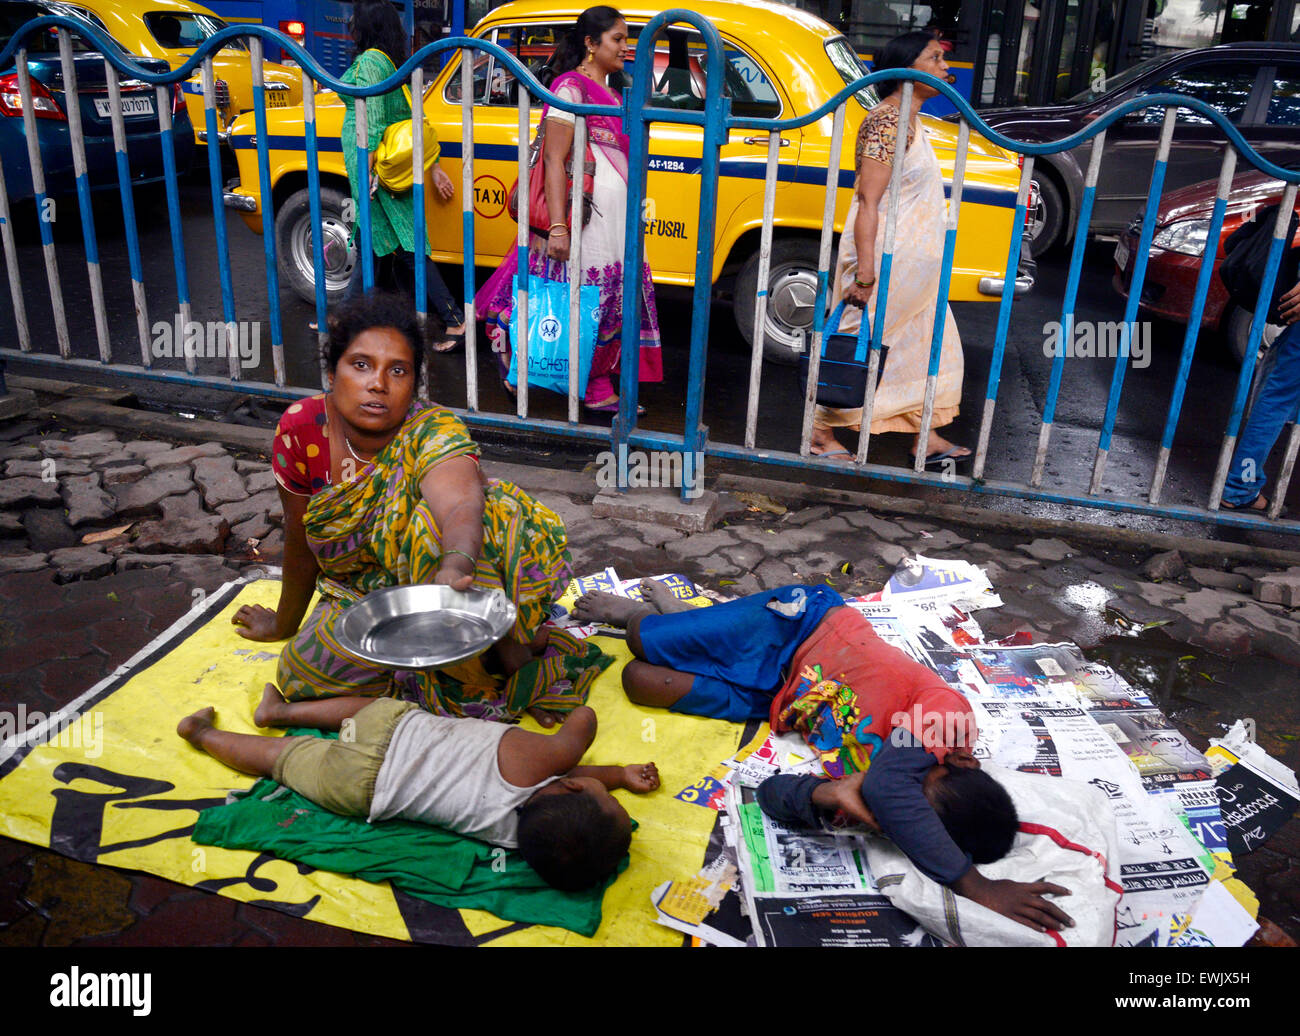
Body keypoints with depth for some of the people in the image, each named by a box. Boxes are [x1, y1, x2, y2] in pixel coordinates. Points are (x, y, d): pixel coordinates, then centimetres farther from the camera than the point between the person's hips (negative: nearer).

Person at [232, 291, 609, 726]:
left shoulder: (435, 431, -26)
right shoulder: (301, 428, -15)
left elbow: (460, 504, -48)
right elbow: (300, 544, -2)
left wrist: (454, 569, -70)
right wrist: (284, 625, 9)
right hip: (368, 591, 5)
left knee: (433, 520, -35)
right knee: (300, 673, -17)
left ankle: (510, 645, -13)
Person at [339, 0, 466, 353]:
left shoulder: (368, 62, -14)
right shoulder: (392, 62, 12)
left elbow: (373, 119, -23)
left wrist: (368, 170, -24)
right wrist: (434, 167, 14)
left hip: (372, 166, -10)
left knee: (404, 248, -5)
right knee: (368, 241, 15)